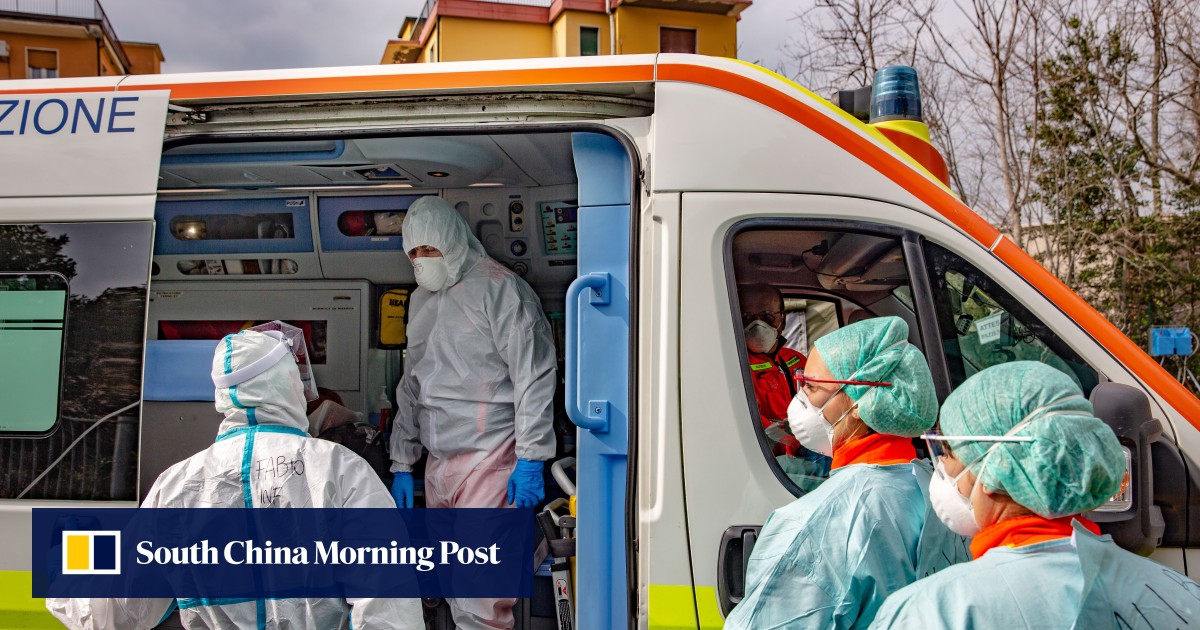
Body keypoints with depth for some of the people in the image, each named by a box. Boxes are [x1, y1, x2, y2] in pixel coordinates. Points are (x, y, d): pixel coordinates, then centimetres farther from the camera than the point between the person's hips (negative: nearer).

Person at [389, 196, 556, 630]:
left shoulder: (498, 288, -6)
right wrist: (402, 465, 21)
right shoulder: (422, 300, 19)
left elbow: (534, 375, -11)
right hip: (438, 463, 8)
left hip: (489, 459, -7)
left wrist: (530, 460, -15)